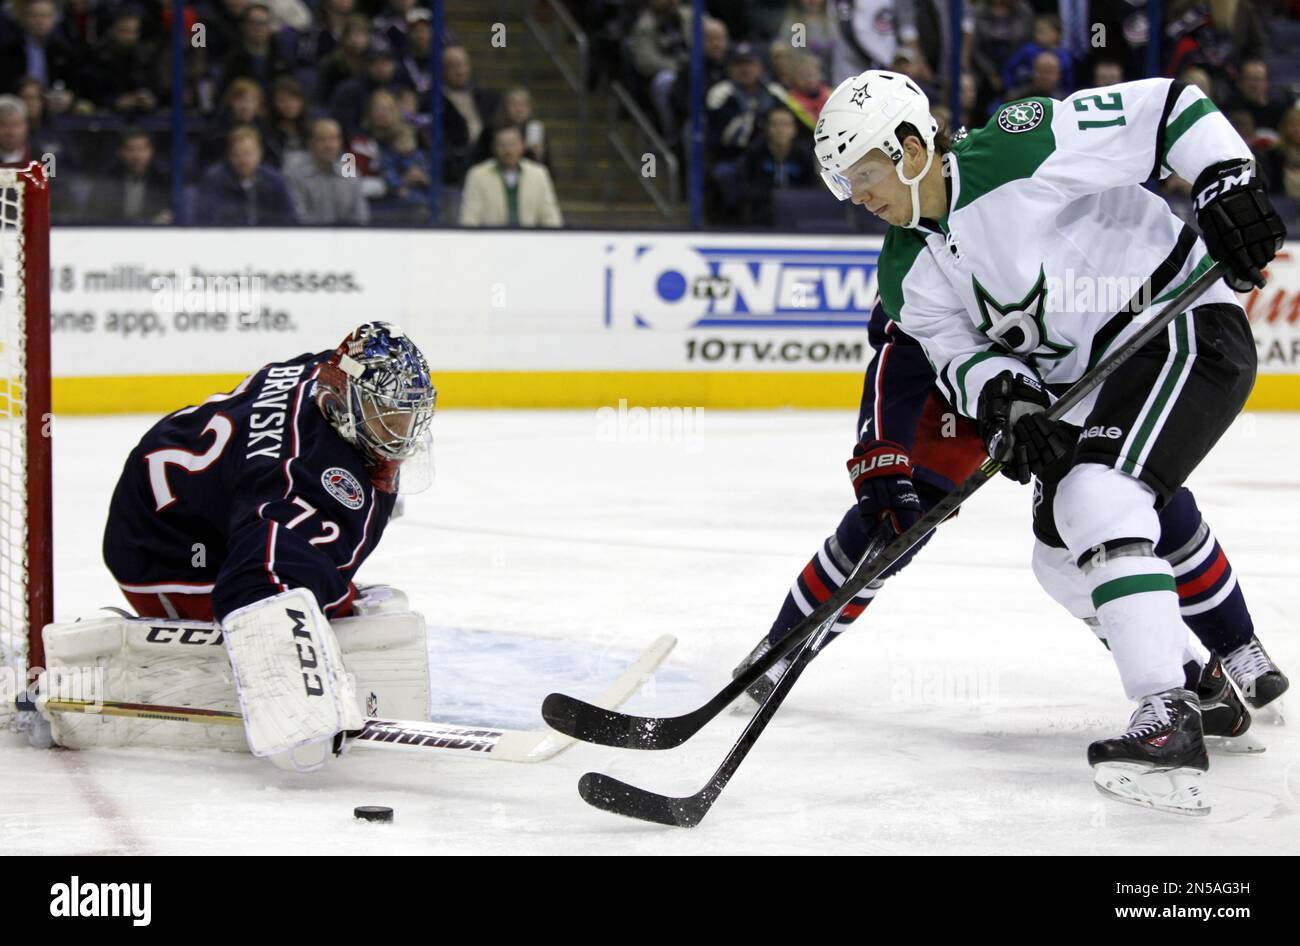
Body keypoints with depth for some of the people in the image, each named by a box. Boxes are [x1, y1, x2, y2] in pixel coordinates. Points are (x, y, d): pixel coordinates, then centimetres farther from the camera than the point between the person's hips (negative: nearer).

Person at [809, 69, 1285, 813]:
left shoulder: (1018, 151, -19)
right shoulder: (909, 276, 4)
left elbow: (1164, 109, -16)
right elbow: (958, 352, -3)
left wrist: (1229, 186, -24)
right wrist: (1005, 400, -23)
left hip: (1185, 325, -10)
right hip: (1080, 385, 10)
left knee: (1099, 498, -28)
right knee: (1064, 555, 11)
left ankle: (1171, 721, -34)